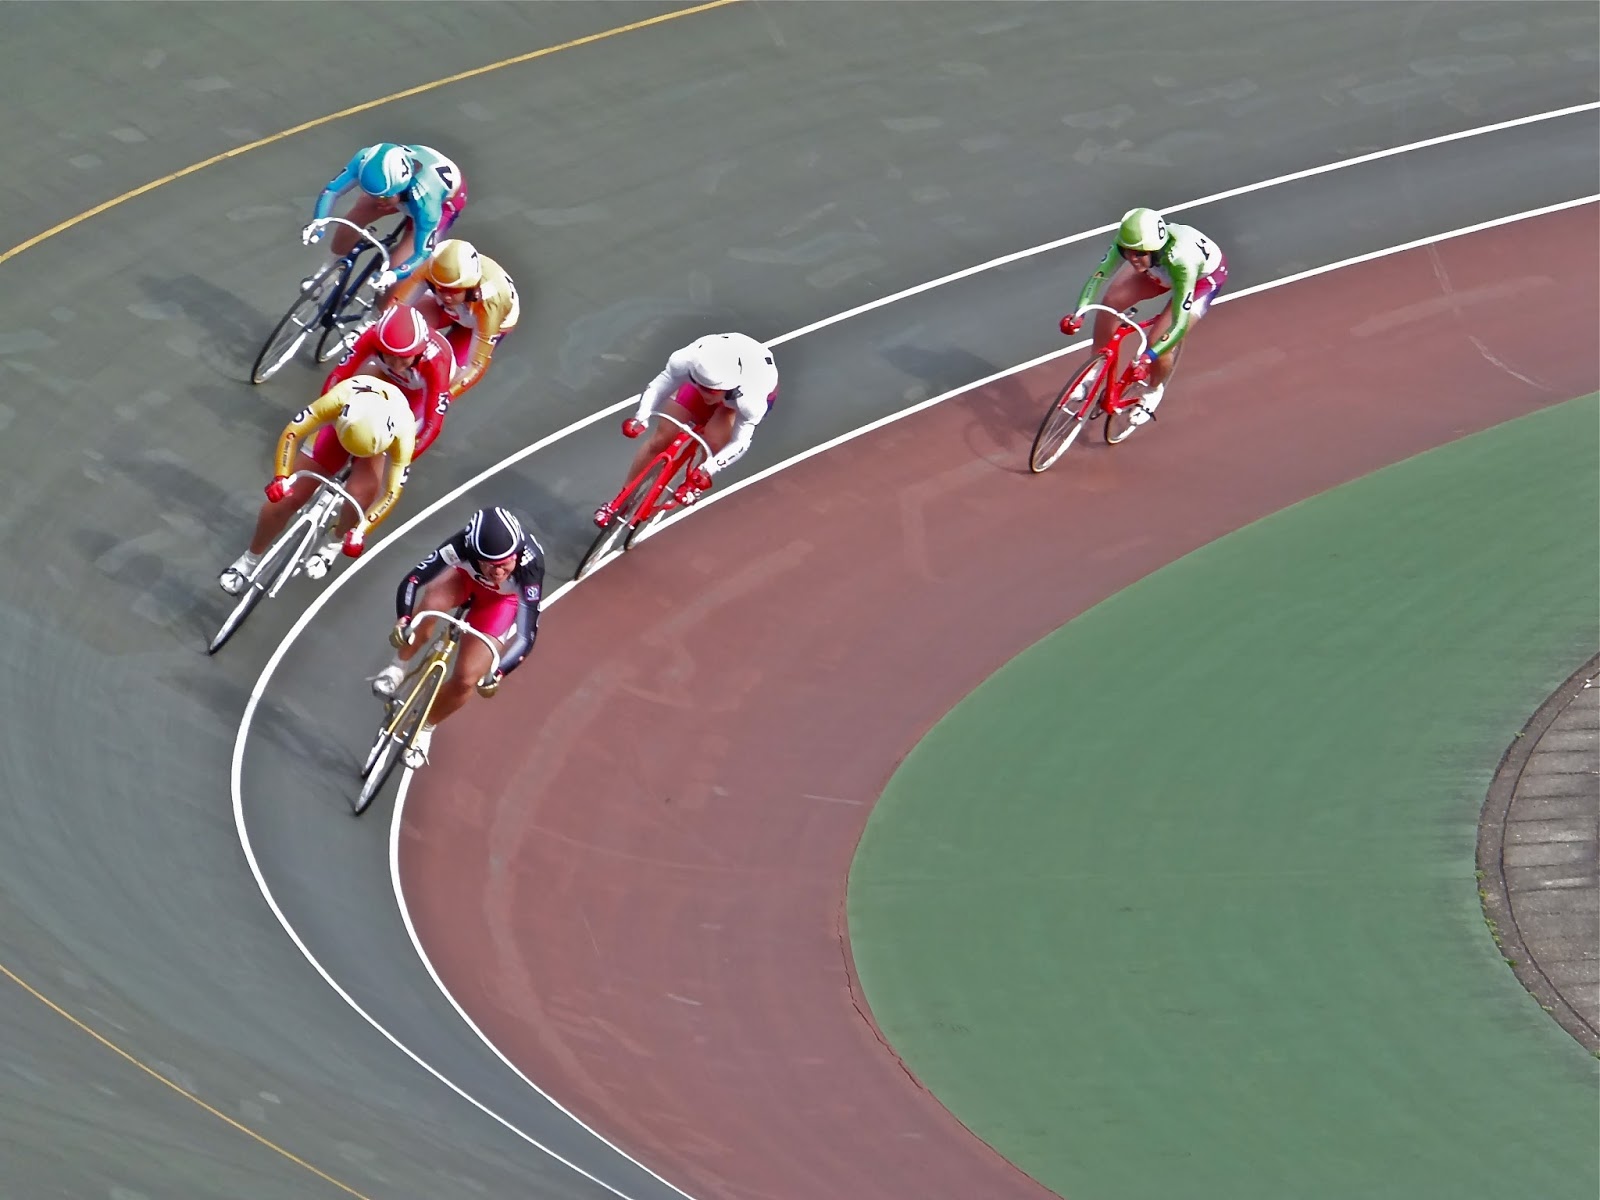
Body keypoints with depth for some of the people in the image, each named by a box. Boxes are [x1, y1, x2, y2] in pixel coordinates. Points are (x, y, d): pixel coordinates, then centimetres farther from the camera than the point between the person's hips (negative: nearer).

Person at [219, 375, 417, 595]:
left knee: (361, 493, -29)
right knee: (286, 497, -5)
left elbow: (392, 492, -33)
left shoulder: (402, 433, -41)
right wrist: (280, 479, -46)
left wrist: (359, 532, -38)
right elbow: (291, 433, -36)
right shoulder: (340, 399, -44)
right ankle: (249, 561, 19)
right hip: (340, 421, 1)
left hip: (379, 434, -1)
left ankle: (333, 547, 2)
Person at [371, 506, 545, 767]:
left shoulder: (529, 563, -43)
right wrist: (403, 620, -55)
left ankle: (425, 730, 20)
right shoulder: (462, 546, -40)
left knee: (466, 679, -8)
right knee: (429, 605, -34)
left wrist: (498, 672, -50)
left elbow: (526, 634, -39)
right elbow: (411, 581, -38)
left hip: (501, 600, 0)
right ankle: (397, 669, -8)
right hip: (467, 576, 0)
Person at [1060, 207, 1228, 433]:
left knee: (1159, 343, -15)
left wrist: (1147, 359, -51)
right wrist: (1078, 314, -44)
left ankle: (1153, 393, 17)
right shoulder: (1130, 243, -34)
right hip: (1159, 269, 5)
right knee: (1111, 303, -11)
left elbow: (1180, 325, -44)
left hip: (1204, 275, -5)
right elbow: (1098, 276, -29)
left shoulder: (1181, 262, -46)